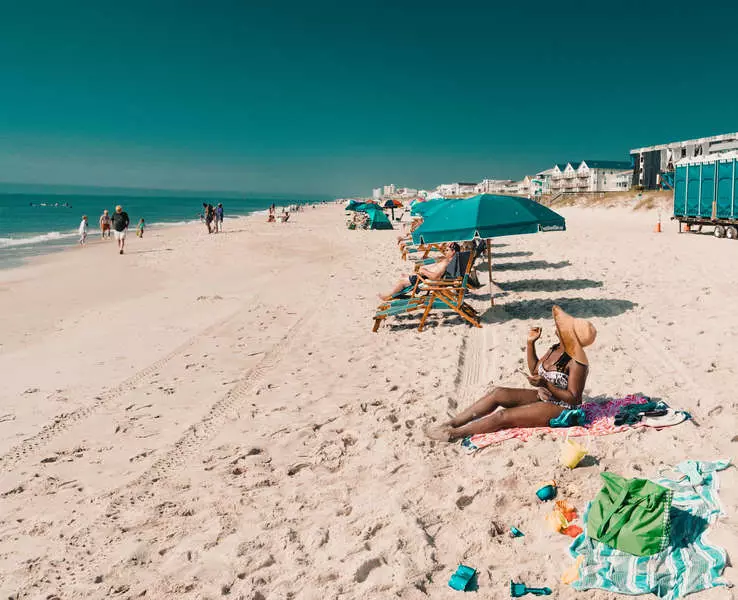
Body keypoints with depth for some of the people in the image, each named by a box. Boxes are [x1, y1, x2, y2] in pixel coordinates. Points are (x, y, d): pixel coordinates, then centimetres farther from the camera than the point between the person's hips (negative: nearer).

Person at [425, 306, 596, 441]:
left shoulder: (576, 362, -22)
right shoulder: (555, 349, 5)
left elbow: (573, 399, -21)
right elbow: (535, 371, 16)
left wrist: (546, 385, -31)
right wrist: (530, 343, 5)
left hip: (559, 409, -9)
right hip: (542, 397, 9)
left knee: (503, 416, -21)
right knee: (498, 393, -9)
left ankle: (453, 434, -16)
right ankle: (451, 424, -13)